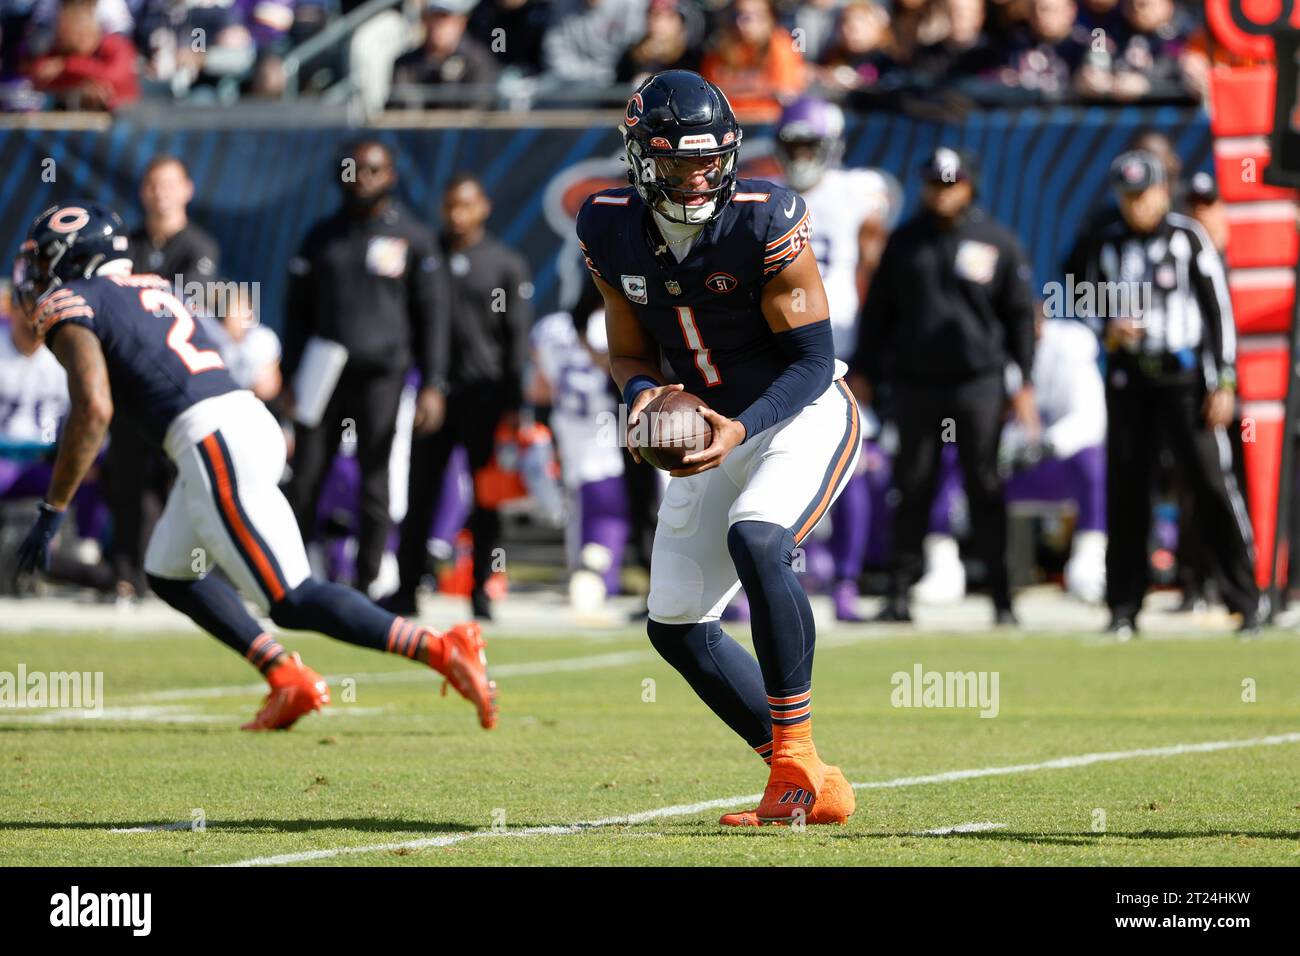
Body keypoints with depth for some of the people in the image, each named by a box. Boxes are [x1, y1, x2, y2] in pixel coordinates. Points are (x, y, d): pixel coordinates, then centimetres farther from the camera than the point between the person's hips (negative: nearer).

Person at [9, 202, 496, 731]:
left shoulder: (69, 306, 0)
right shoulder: (149, 289, 25)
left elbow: (93, 410, -13)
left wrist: (52, 510, -11)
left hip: (214, 443, -9)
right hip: (246, 420, 9)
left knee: (292, 601, -8)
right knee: (169, 573, 22)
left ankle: (441, 649, -18)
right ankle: (289, 681, 14)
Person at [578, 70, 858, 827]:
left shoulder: (765, 221, -22)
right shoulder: (613, 230, -7)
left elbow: (813, 359, -18)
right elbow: (629, 352, 5)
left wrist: (742, 428, -32)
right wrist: (643, 394, -19)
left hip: (802, 417, -7)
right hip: (715, 434, 7)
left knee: (756, 542, -33)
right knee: (678, 628, 3)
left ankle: (797, 760, -24)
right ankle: (815, 789, 9)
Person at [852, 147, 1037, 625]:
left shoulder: (998, 243, 4)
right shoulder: (905, 241, 9)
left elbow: (1020, 315, 7)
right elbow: (878, 310, 15)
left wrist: (1023, 382, 3)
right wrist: (864, 372, 10)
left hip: (978, 381, -2)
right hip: (915, 379, 2)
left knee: (984, 487, -2)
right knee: (913, 487, 2)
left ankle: (1002, 598, 4)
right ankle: (899, 594, 6)